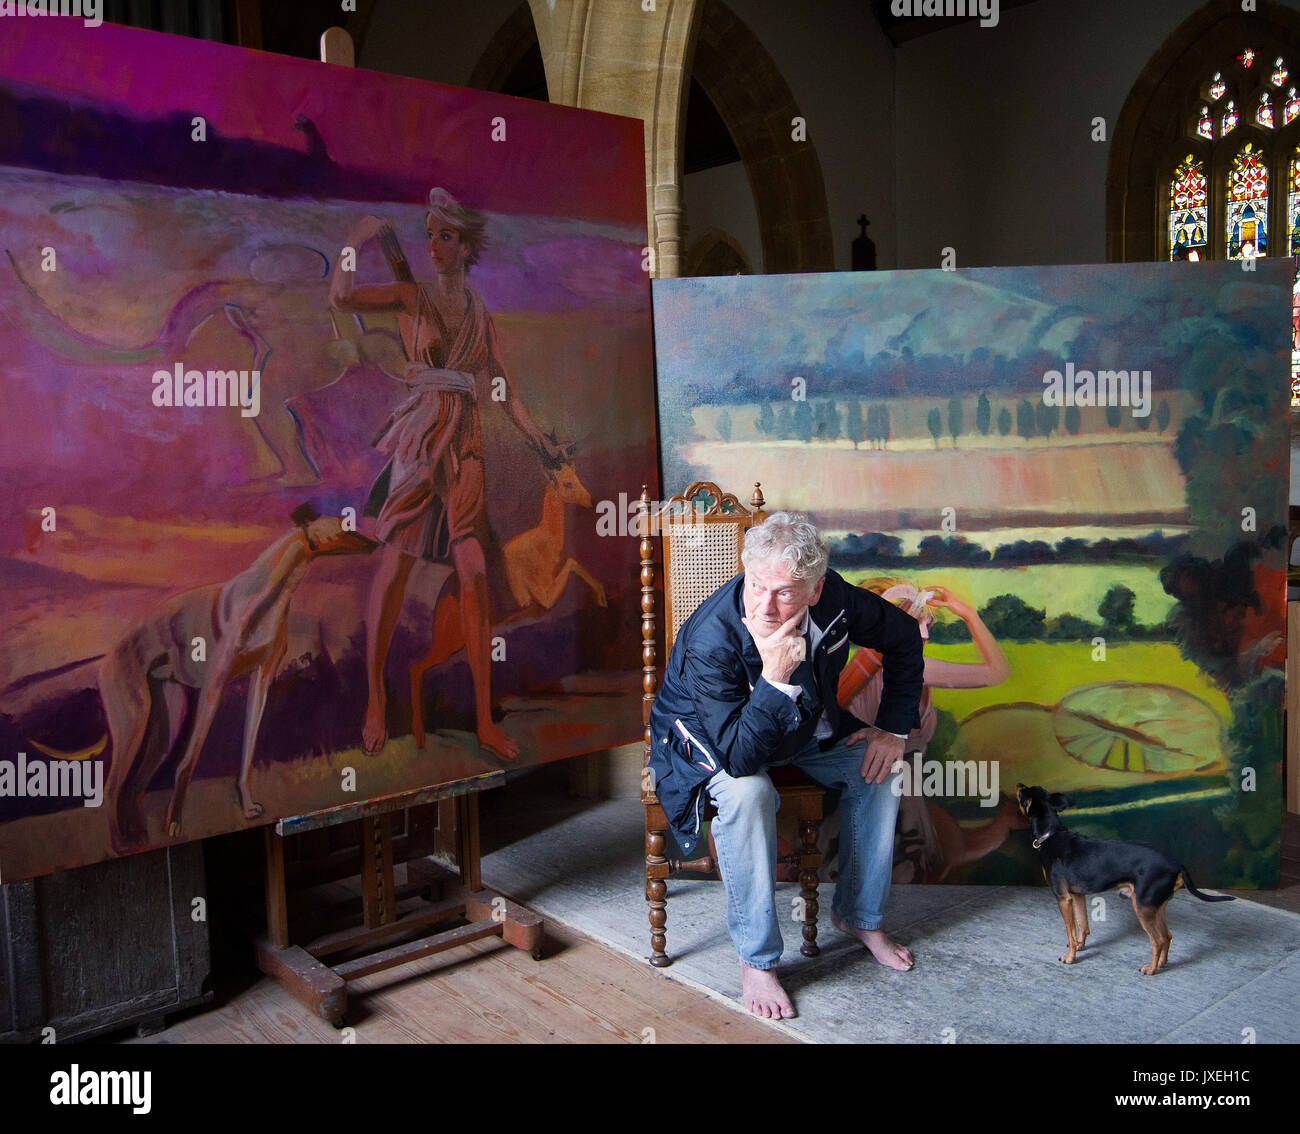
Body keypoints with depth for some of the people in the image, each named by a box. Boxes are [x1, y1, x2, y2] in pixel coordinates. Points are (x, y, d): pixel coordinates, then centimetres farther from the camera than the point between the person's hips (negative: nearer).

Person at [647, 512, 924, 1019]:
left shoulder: (833, 598, -23)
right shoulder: (709, 640, -38)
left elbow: (904, 636, -2)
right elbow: (737, 757, -40)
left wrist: (894, 728, -5)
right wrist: (775, 678, -51)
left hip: (801, 725, 6)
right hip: (708, 736, -5)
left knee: (882, 767, -11)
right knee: (747, 792, -35)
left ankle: (859, 914, 10)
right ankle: (756, 961, -17)